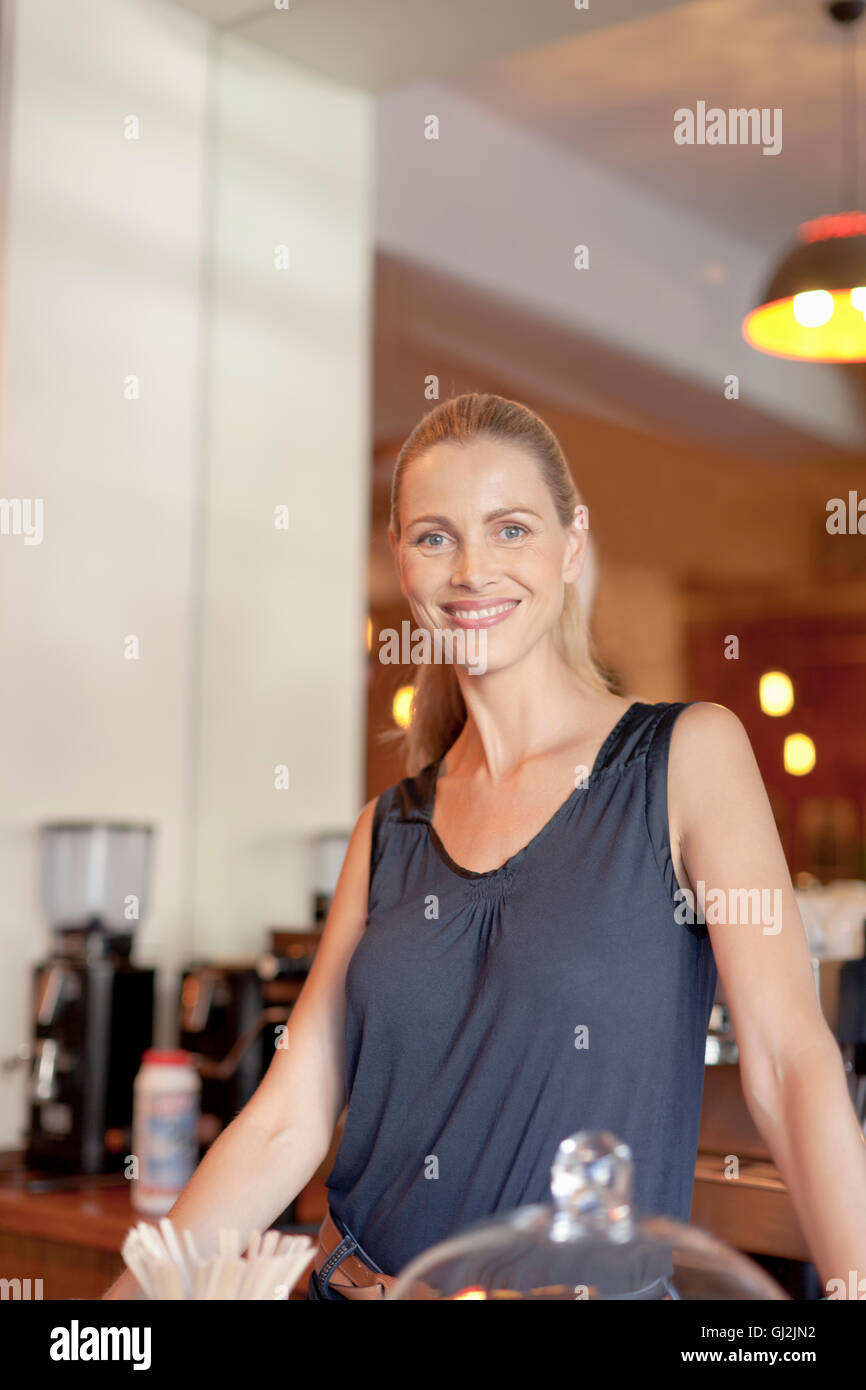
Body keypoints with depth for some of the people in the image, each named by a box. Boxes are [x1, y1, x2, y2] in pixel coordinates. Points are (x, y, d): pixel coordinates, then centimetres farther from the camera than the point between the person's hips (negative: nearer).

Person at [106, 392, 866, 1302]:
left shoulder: (687, 754, -8)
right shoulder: (389, 829, 3)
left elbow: (789, 1061, -15)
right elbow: (287, 1123, 1)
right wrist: (128, 1295, -4)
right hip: (355, 1279, 4)